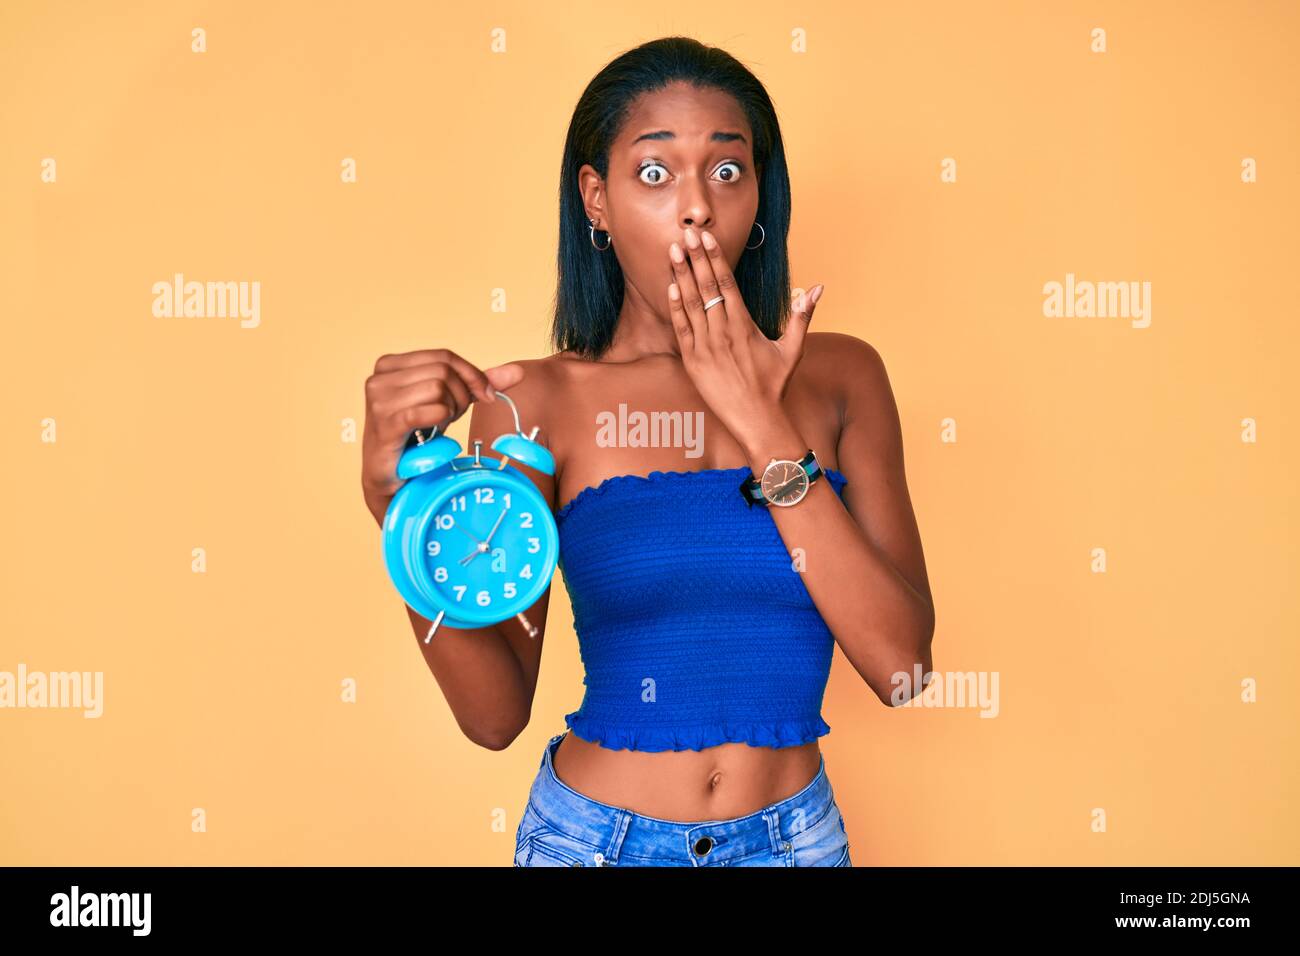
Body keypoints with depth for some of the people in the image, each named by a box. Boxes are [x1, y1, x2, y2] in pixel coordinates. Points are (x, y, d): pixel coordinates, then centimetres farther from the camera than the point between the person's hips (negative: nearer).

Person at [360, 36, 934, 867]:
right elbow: (496, 713, -11)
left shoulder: (837, 376, -6)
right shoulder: (534, 401, -10)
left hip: (795, 834, 1)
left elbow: (902, 666, -14)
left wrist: (764, 426, -18)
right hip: (595, 834, -1)